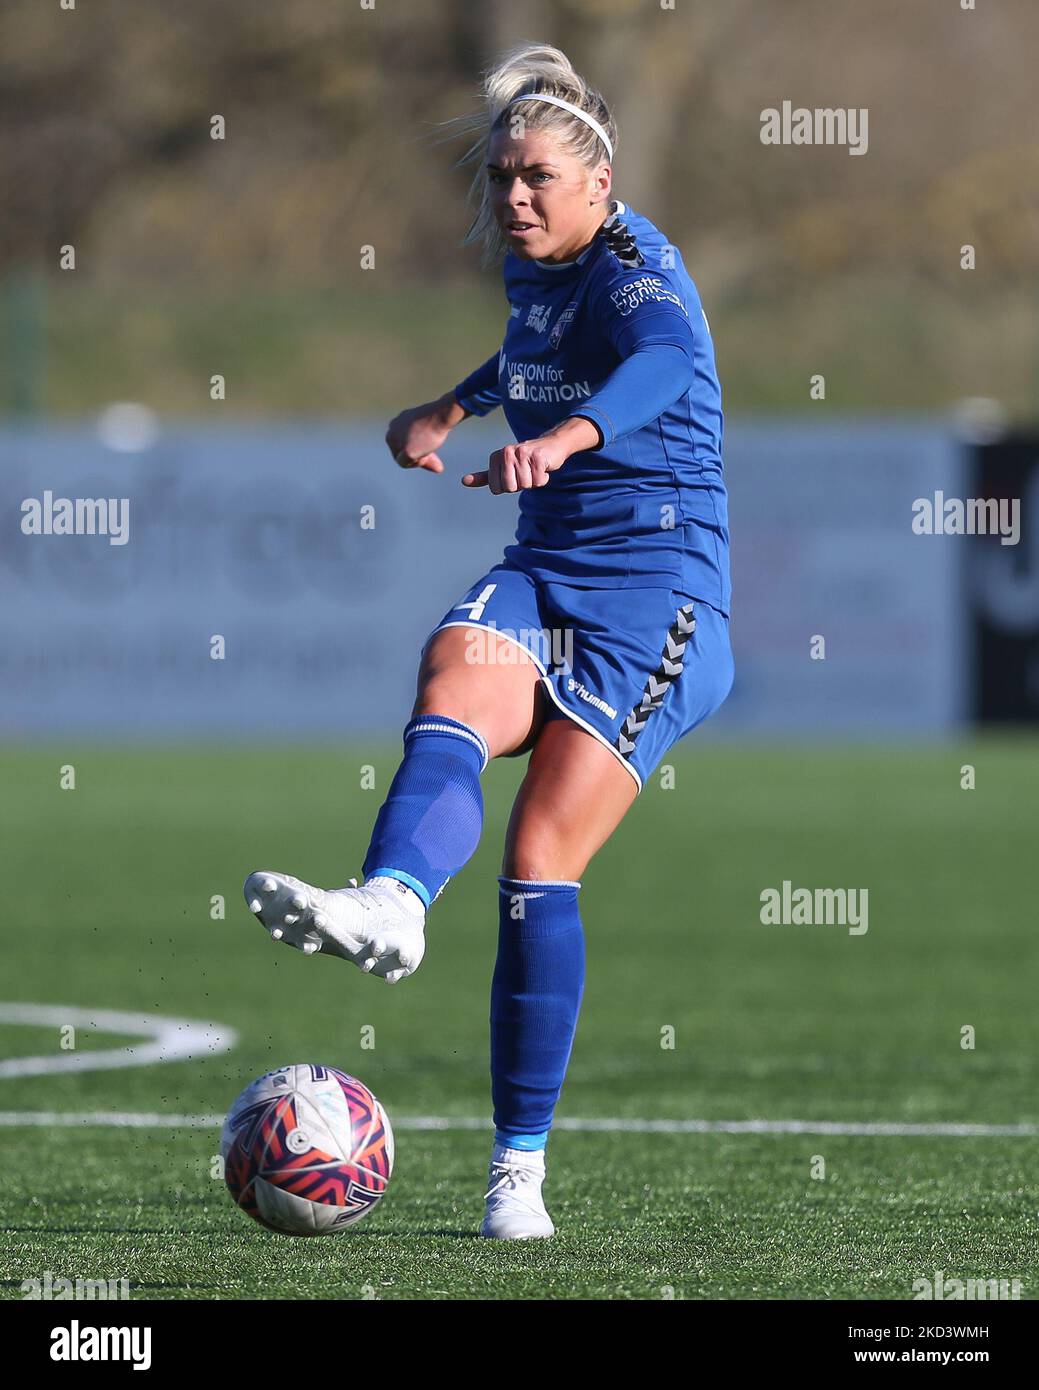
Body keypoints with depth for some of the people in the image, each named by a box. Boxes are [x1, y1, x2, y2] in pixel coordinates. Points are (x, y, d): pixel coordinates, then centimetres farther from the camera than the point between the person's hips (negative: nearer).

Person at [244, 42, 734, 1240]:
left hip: (658, 597, -6)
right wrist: (451, 409, 32)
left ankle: (520, 1167, -4)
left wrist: (563, 437, -57)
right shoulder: (530, 272, 11)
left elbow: (666, 358, -39)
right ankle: (389, 905, -60)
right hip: (541, 576, 6)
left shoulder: (635, 272, -14)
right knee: (452, 691, -30)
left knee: (539, 865, -14)